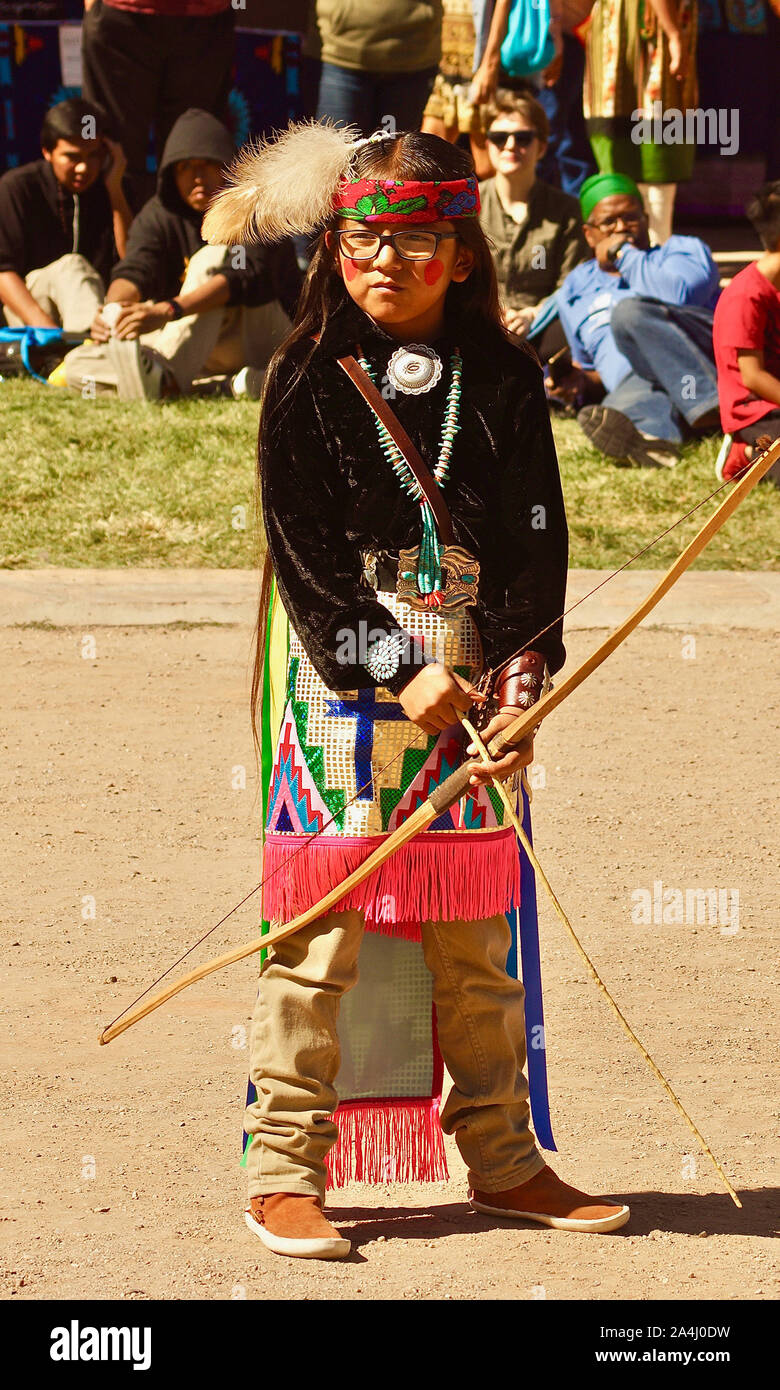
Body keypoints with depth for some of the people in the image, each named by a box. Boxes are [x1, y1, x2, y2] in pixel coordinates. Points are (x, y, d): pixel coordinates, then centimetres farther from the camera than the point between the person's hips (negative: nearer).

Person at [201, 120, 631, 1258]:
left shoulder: (506, 383, 7)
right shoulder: (307, 382, 0)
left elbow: (539, 541, 6)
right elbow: (302, 554, -5)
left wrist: (523, 675, -7)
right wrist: (404, 674, -12)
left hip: (475, 686, 3)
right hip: (345, 683, -3)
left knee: (475, 941, 8)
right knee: (321, 937, -5)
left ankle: (502, 1161, 17)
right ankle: (283, 1173, -1)